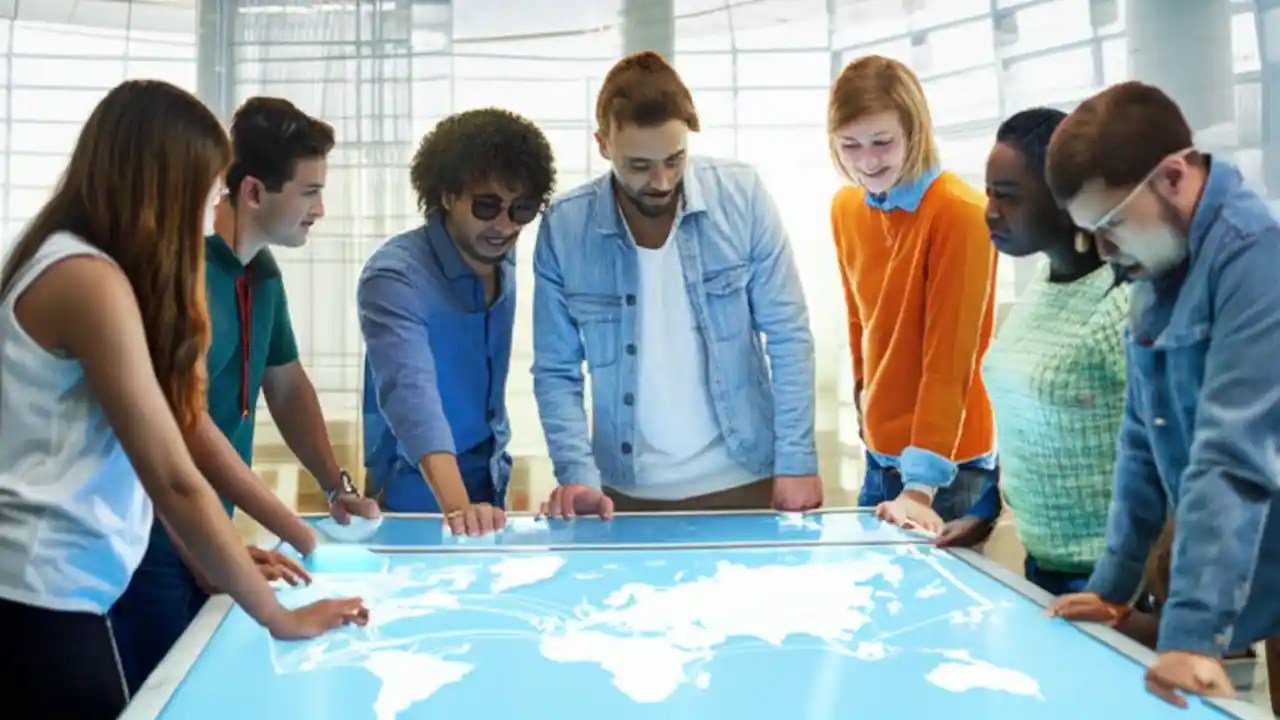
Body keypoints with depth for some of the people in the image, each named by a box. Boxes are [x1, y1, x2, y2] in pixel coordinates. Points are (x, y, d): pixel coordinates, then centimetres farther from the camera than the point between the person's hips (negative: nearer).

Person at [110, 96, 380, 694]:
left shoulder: (263, 272, 5)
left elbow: (287, 385, 15)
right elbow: (185, 421, -26)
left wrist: (337, 489, 5)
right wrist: (298, 532, -24)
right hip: (150, 533, -8)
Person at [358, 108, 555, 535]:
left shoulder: (501, 259, -3)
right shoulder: (396, 276, -24)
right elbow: (410, 392, -38)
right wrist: (456, 506, -50)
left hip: (490, 488, 6)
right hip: (418, 499, -6)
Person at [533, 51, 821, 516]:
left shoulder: (743, 197, -9)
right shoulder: (564, 227, -8)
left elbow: (788, 335, -5)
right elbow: (556, 371, -3)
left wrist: (796, 461, -9)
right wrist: (577, 474, -15)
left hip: (744, 482, 0)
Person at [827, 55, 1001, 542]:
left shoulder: (960, 213, -17)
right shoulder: (845, 208, 3)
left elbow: (948, 357, -20)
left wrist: (922, 483, -23)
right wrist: (866, 403, 11)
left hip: (949, 467, -6)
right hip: (880, 456, 6)